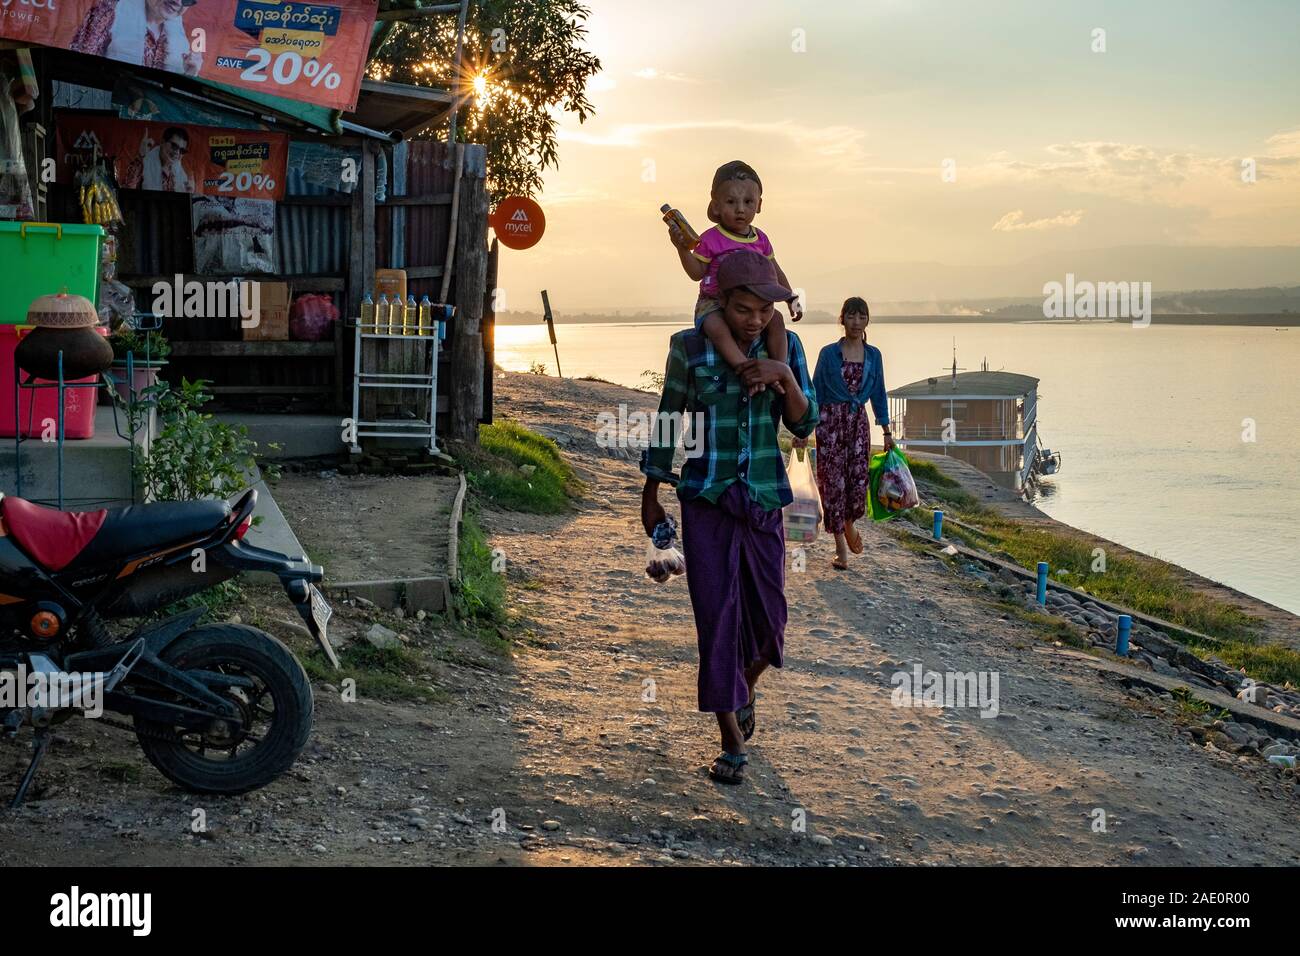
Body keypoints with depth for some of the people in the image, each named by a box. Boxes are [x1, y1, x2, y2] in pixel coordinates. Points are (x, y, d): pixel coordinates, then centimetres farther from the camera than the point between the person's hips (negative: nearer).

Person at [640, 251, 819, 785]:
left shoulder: (785, 347, -1)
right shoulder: (689, 347, -6)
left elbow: (804, 425, -2)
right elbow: (668, 420, 3)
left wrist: (784, 377, -21)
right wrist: (651, 494, 7)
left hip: (764, 500, 2)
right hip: (705, 500, -2)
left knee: (767, 615, 8)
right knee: (717, 616, -4)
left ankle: (746, 687, 42)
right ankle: (733, 744, 5)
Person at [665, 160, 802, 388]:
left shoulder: (760, 238, 7)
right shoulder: (710, 239, -8)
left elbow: (775, 272, 18)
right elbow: (697, 272, -8)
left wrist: (791, 299, 18)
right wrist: (683, 249, -22)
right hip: (713, 303, -4)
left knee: (776, 320, -20)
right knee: (716, 327, -36)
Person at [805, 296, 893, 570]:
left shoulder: (873, 355, 7)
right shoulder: (829, 353, -1)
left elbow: (878, 394, 13)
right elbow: (816, 393, 1)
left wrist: (887, 432, 11)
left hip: (859, 423, 2)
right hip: (830, 421, -2)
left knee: (859, 481, -2)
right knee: (832, 482, -2)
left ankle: (849, 524, 31)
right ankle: (841, 549, 7)